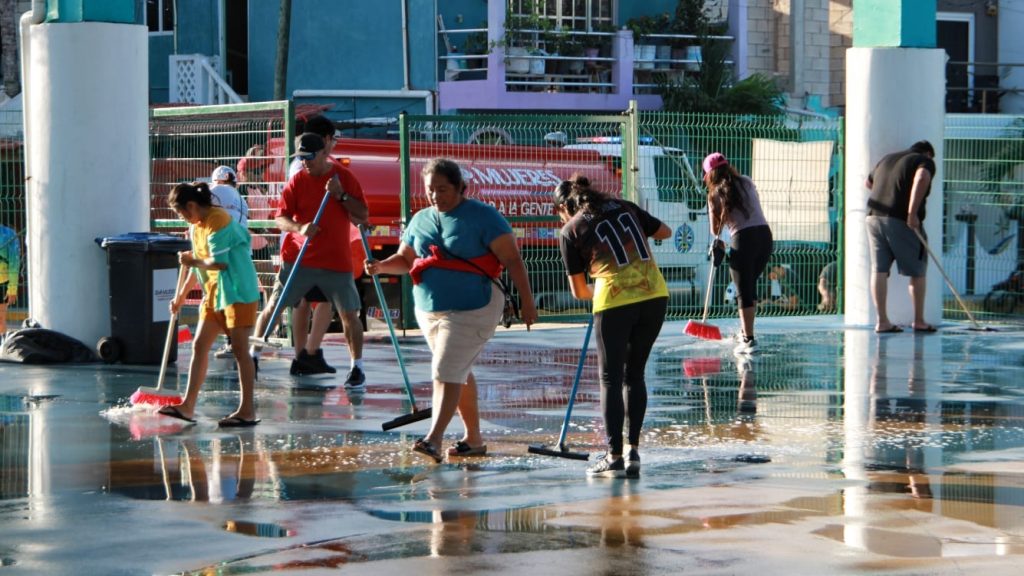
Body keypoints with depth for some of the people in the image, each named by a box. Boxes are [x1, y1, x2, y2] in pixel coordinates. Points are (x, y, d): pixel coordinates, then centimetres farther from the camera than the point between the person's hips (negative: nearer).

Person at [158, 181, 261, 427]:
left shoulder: (218, 222, -17)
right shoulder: (196, 226, 12)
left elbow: (219, 263, -23)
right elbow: (200, 265, 21)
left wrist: (192, 261, -9)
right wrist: (182, 294, 23)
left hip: (238, 292, -10)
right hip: (214, 294, 10)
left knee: (239, 349, -6)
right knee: (199, 346, 6)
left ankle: (247, 411, -2)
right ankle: (188, 406, 8)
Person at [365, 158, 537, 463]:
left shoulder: (482, 216, -8)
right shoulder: (421, 220, 10)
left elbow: (512, 260, -8)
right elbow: (405, 259, 14)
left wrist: (527, 302, -12)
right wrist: (381, 266, -8)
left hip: (471, 311, -7)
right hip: (429, 310, 7)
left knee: (447, 372, -15)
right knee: (459, 373, 14)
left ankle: (434, 439, -20)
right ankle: (474, 438, 23)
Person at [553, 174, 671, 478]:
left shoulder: (571, 230, 6)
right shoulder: (624, 207, 15)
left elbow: (579, 291, 11)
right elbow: (665, 232, 24)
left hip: (614, 302, -4)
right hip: (655, 294, 4)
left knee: (611, 379, 6)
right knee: (634, 374, 15)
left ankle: (614, 457, 4)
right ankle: (633, 451, 14)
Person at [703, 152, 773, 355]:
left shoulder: (715, 194, 2)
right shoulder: (747, 182, 13)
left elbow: (715, 229, 6)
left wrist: (718, 240, 26)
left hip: (743, 239, -5)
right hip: (765, 234, 5)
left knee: (744, 291, -2)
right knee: (751, 284, 21)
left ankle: (749, 340, -9)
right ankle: (746, 332, 31)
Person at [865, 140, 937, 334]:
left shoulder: (887, 159, 23)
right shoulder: (925, 162, 5)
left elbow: (868, 183, 38)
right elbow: (921, 178, -19)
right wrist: (913, 212, -20)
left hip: (874, 216, 6)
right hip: (900, 221, -5)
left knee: (879, 270, 3)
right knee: (917, 272, 7)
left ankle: (882, 321, -1)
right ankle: (919, 321, 11)